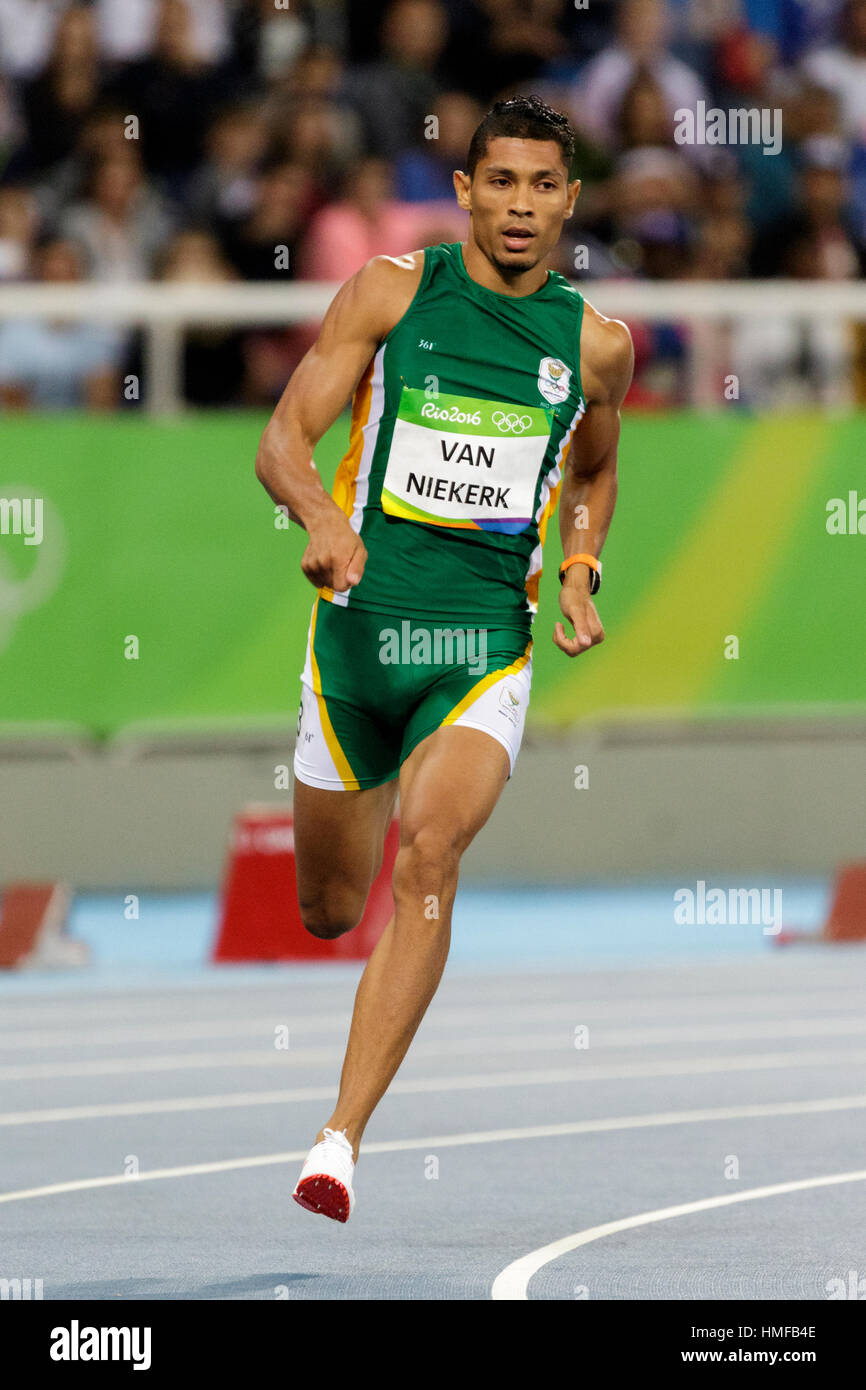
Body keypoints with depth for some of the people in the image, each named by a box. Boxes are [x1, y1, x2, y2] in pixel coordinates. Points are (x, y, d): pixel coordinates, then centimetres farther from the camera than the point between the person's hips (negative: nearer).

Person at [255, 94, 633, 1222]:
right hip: (358, 623, 1)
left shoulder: (596, 343, 5)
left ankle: (341, 1142, -29)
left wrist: (582, 575, 7)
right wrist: (321, 513, -28)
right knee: (327, 909, 11)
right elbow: (284, 438, -7)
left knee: (429, 851, -26)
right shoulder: (390, 292, -2)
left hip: (487, 649, -1)